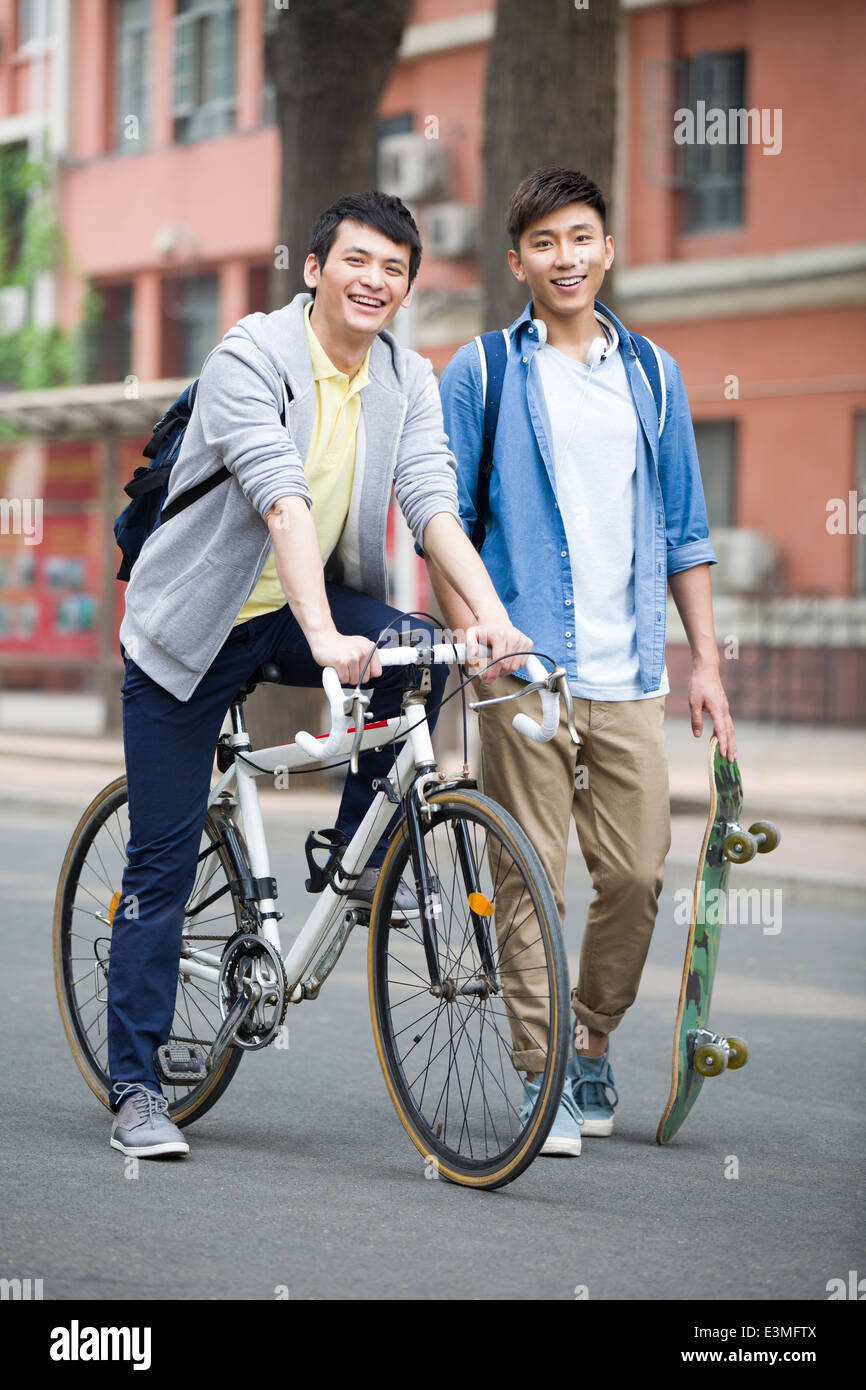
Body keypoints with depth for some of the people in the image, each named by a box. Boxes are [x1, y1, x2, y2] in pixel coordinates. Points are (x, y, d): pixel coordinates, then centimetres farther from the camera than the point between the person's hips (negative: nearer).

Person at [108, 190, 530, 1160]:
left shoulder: (406, 382, -2)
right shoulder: (251, 355, -20)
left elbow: (433, 500, -15)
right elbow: (282, 499, -33)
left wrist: (489, 611, -33)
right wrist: (324, 638, -45)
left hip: (312, 607, 4)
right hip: (194, 626, -4)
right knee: (164, 858, -4)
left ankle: (361, 855, -5)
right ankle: (135, 1087, 6)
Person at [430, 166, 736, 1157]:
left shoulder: (652, 376, 14)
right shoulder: (481, 375, 4)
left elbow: (683, 532, 16)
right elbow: (444, 524, 3)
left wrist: (705, 663, 10)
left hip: (628, 675, 3)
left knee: (636, 872, 0)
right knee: (532, 882, -4)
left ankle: (591, 1045, 21)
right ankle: (542, 1078, 5)